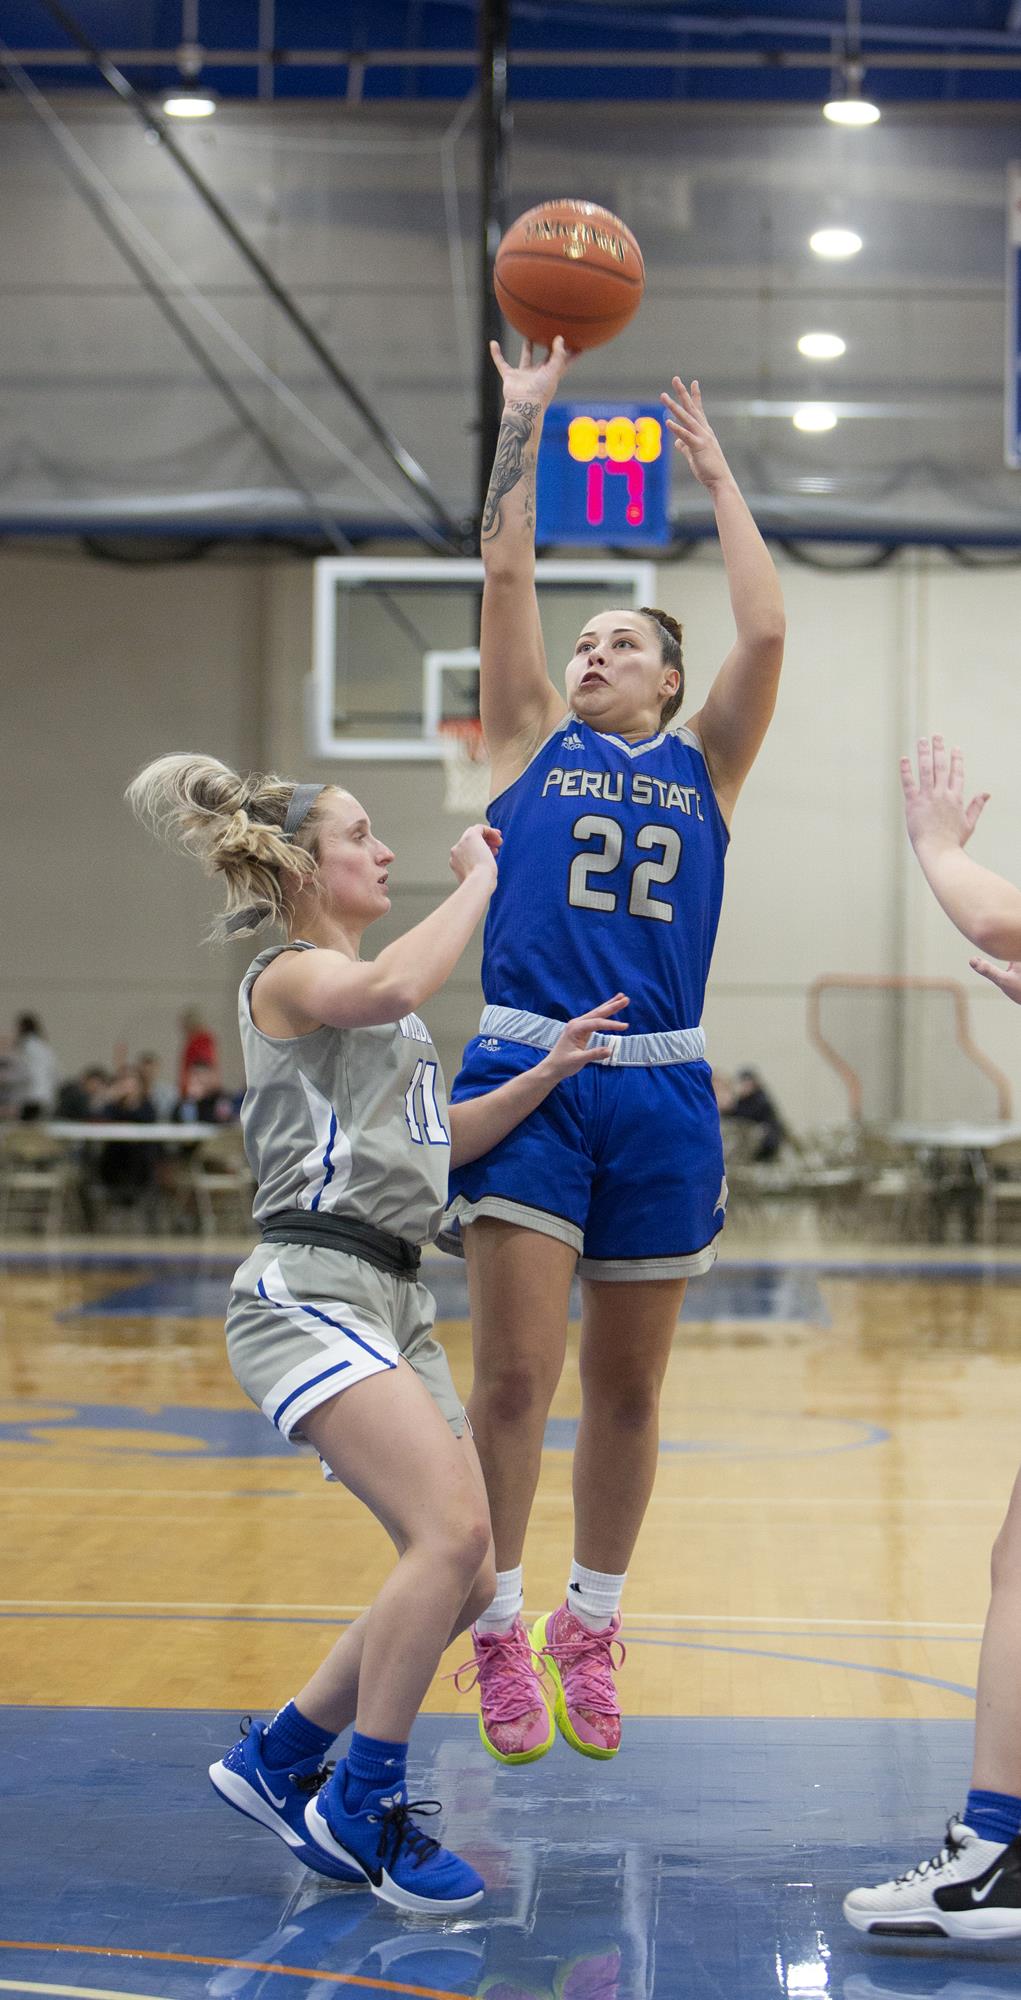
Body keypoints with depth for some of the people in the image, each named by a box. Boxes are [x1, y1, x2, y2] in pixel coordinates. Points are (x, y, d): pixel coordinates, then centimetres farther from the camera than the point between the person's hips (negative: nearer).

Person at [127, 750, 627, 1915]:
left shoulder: (359, 994, 25)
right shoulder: (289, 976, -4)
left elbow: (444, 1139, 30)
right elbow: (388, 989, -28)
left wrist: (548, 1072, 17)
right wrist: (479, 882, -14)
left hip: (391, 1300, 10)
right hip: (308, 1289, -10)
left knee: (461, 1576, 4)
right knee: (453, 1530, -23)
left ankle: (277, 1762, 18)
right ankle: (361, 1808, -11)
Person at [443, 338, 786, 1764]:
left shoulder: (705, 766, 13)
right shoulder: (534, 741, 11)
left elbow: (766, 632, 0)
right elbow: (505, 572, 4)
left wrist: (714, 470, 7)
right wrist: (527, 419, 5)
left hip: (662, 1095, 2)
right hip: (527, 1077, -2)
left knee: (628, 1389, 10)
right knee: (515, 1374, -8)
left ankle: (589, 1628, 24)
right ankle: (498, 1633, 4)